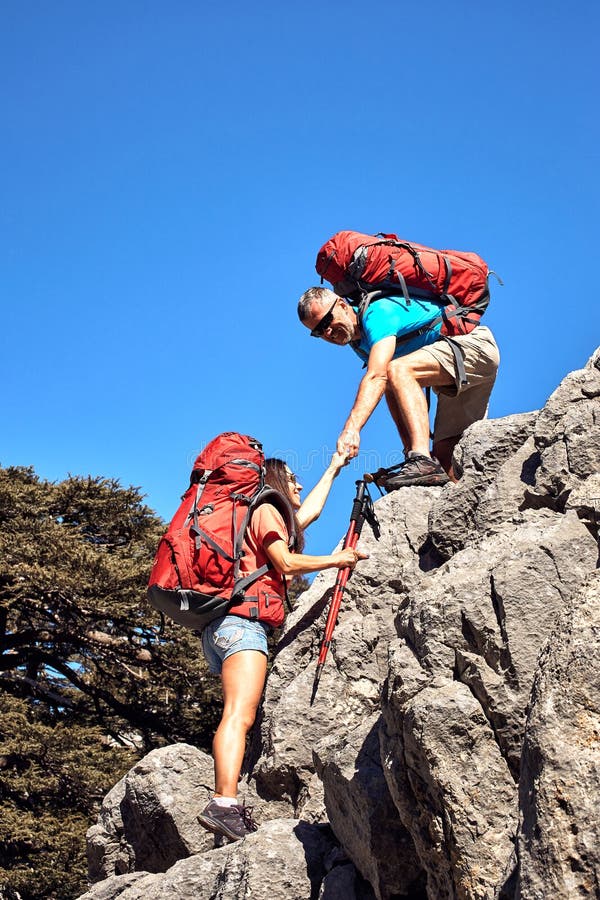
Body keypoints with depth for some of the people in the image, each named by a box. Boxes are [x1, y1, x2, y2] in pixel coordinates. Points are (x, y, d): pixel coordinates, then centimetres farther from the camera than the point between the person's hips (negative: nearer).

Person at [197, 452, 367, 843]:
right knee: (239, 715, -25)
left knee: (240, 716, -3)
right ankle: (224, 804, -39)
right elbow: (286, 563, -5)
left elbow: (312, 510, 47)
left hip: (223, 626, 10)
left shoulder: (273, 518, 33)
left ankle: (228, 808, -14)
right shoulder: (265, 510, 6)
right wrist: (335, 559, 7)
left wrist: (333, 469, 56)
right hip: (242, 620, -10)